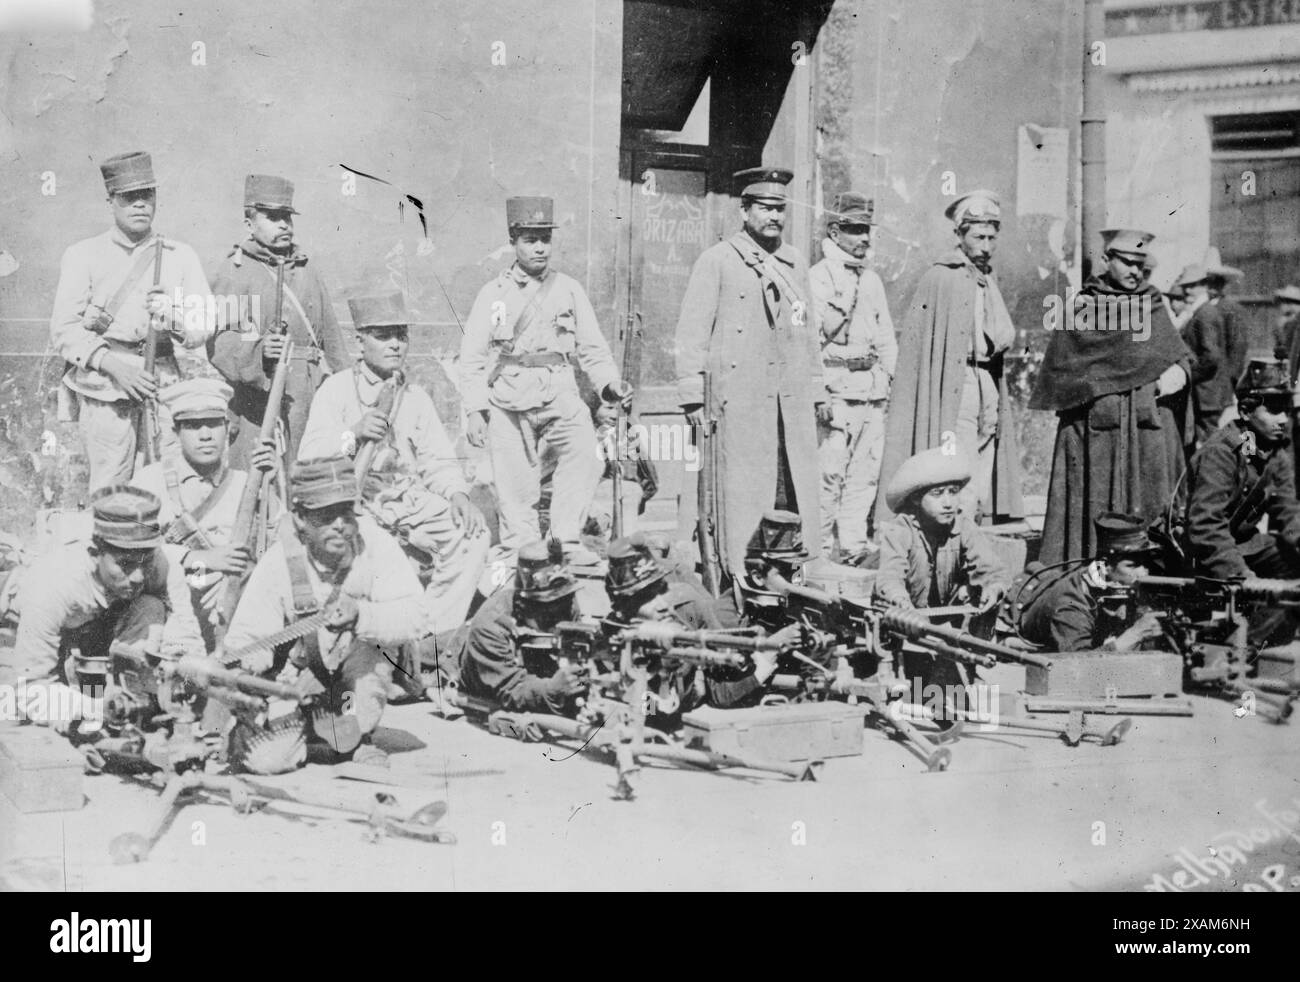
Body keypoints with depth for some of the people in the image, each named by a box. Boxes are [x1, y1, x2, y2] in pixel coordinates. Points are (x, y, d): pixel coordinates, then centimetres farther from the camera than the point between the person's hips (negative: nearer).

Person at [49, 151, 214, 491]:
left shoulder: (180, 256, 14)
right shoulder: (83, 255, 8)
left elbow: (203, 329, 9)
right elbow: (64, 330, 0)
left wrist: (172, 317, -13)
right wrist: (114, 365, -13)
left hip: (164, 386, 2)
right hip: (104, 389, -2)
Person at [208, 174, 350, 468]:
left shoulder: (307, 269, 19)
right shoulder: (233, 272, 1)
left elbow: (331, 335, 23)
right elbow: (217, 340, -9)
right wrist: (258, 349, -27)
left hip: (311, 397, 5)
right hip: (256, 394, -5)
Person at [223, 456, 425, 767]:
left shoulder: (375, 544, -18)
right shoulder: (278, 562, -18)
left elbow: (411, 619, -25)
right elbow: (244, 639, -19)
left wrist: (359, 614, -43)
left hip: (362, 671, 1)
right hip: (302, 670, -1)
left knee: (369, 648, -31)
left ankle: (360, 737, -10)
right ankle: (316, 728, 13)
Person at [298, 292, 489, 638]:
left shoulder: (416, 397, 15)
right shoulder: (337, 389, 2)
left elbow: (437, 459, 12)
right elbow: (308, 458, -8)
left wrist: (457, 493, -8)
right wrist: (353, 434, -25)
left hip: (409, 498, 5)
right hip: (351, 500, -5)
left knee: (472, 533, -15)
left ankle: (434, 632, -8)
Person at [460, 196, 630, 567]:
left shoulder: (569, 289, 13)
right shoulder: (493, 294, 9)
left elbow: (592, 347, 13)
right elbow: (472, 356, 7)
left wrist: (610, 384, -4)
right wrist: (474, 409, -2)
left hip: (558, 395, 1)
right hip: (507, 400, 0)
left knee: (586, 456, -20)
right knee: (514, 484, -1)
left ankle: (566, 539, -9)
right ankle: (519, 548, 17)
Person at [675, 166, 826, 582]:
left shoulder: (796, 263, 18)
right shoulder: (717, 261, 1)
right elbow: (692, 330, -1)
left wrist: (819, 391, 20)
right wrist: (693, 395, -8)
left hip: (794, 399, 5)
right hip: (741, 399, -5)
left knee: (797, 491, 2)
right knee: (743, 492, -5)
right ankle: (740, 576, 0)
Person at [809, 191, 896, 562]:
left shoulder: (872, 280, 19)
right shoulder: (818, 277, -3)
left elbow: (886, 336, 24)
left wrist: (885, 375, 12)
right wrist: (818, 390, -16)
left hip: (873, 388, 7)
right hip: (836, 386, -7)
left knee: (867, 469, 5)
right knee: (829, 469, -9)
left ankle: (854, 541, 11)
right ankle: (820, 546, -2)